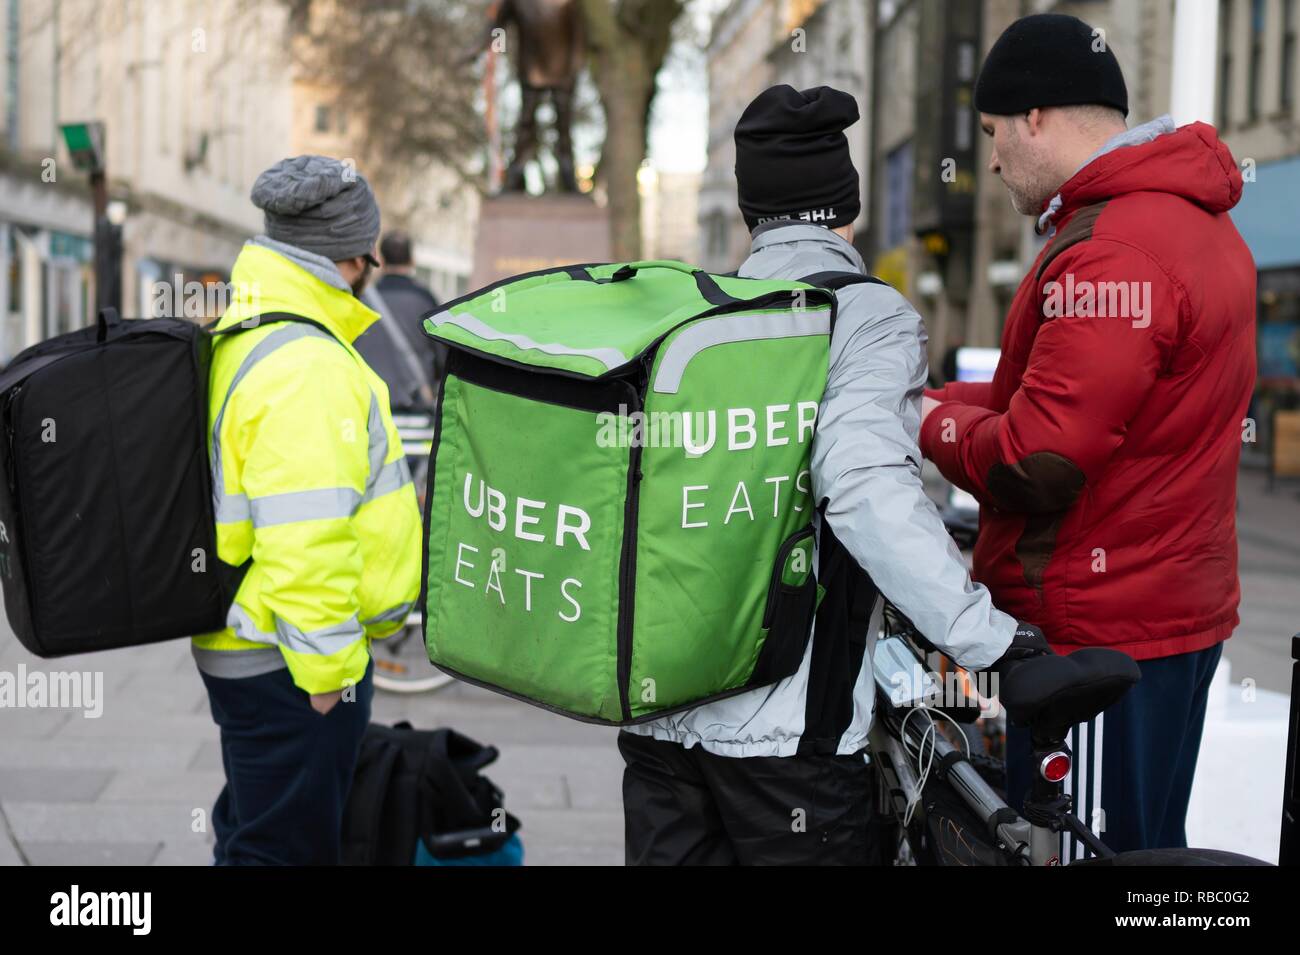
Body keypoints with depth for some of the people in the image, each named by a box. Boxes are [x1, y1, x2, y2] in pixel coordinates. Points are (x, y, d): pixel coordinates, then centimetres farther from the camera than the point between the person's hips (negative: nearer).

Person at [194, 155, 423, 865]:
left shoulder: (237, 344, 13)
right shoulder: (308, 367, -21)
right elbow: (304, 541, -27)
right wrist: (328, 667, -19)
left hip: (240, 646, 10)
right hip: (291, 662, -10)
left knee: (250, 834, 21)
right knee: (287, 846, -1)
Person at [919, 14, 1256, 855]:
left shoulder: (1108, 254, -21)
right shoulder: (1196, 218, 13)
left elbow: (1035, 463, -24)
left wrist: (936, 424, -6)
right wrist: (938, 398, 7)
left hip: (1097, 634, -10)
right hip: (1179, 609, 10)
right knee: (1147, 848, 20)